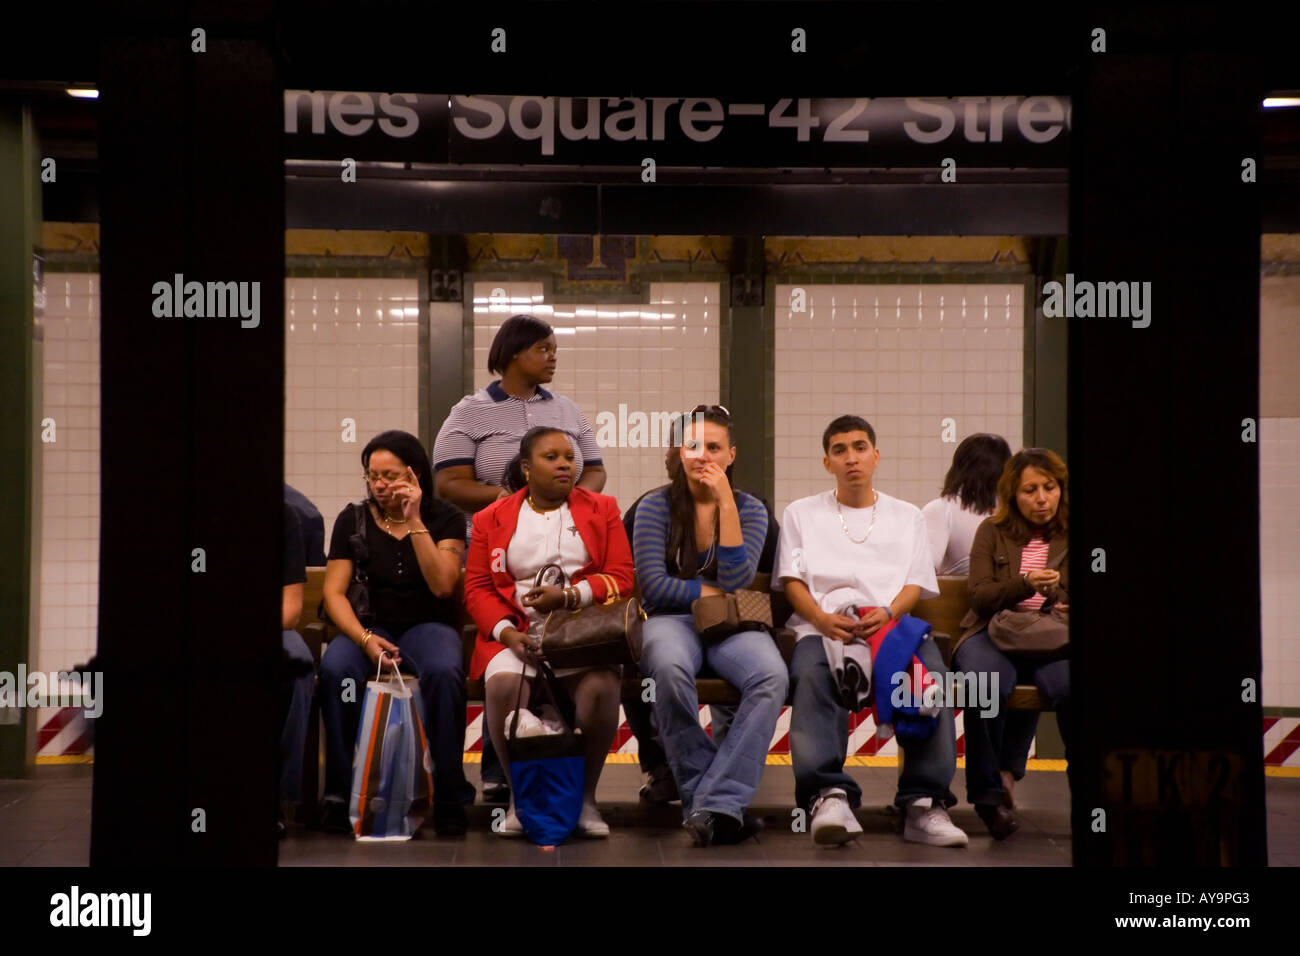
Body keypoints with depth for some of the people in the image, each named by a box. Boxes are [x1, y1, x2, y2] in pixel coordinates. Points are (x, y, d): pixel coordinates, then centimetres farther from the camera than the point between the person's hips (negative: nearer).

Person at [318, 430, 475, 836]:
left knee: (444, 672, -37)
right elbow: (334, 592, 1)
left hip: (427, 624, -1)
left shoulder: (445, 518, 3)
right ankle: (341, 794, -23)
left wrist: (415, 522, -14)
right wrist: (365, 639, -17)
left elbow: (442, 585, -11)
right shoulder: (353, 520, 7)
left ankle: (448, 797, -25)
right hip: (368, 624, 1)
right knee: (335, 669, -34)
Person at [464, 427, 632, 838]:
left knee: (601, 688, -33)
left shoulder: (602, 509, 14)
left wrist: (568, 596, -11)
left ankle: (585, 795, -12)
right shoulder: (491, 519, 14)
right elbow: (476, 587, 8)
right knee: (503, 685, -34)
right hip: (517, 632, 0)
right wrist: (506, 631, -11)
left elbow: (622, 579, 5)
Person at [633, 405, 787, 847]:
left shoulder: (749, 509, 8)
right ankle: (701, 792, -24)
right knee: (671, 668, -40)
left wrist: (725, 502, -11)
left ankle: (717, 804, -36)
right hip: (672, 620, -2)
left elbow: (736, 579, -9)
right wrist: (716, 592, -2)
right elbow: (654, 586, -7)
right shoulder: (655, 507, 4)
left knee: (772, 676, -34)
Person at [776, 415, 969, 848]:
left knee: (930, 672, -34)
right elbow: (792, 581, 11)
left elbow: (916, 584, 13)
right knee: (813, 675, -38)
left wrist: (888, 612, -11)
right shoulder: (801, 514, 23)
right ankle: (829, 793, -50)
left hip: (892, 623, 1)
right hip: (823, 626, -1)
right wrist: (822, 619, -11)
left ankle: (924, 801, -37)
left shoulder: (907, 516, 25)